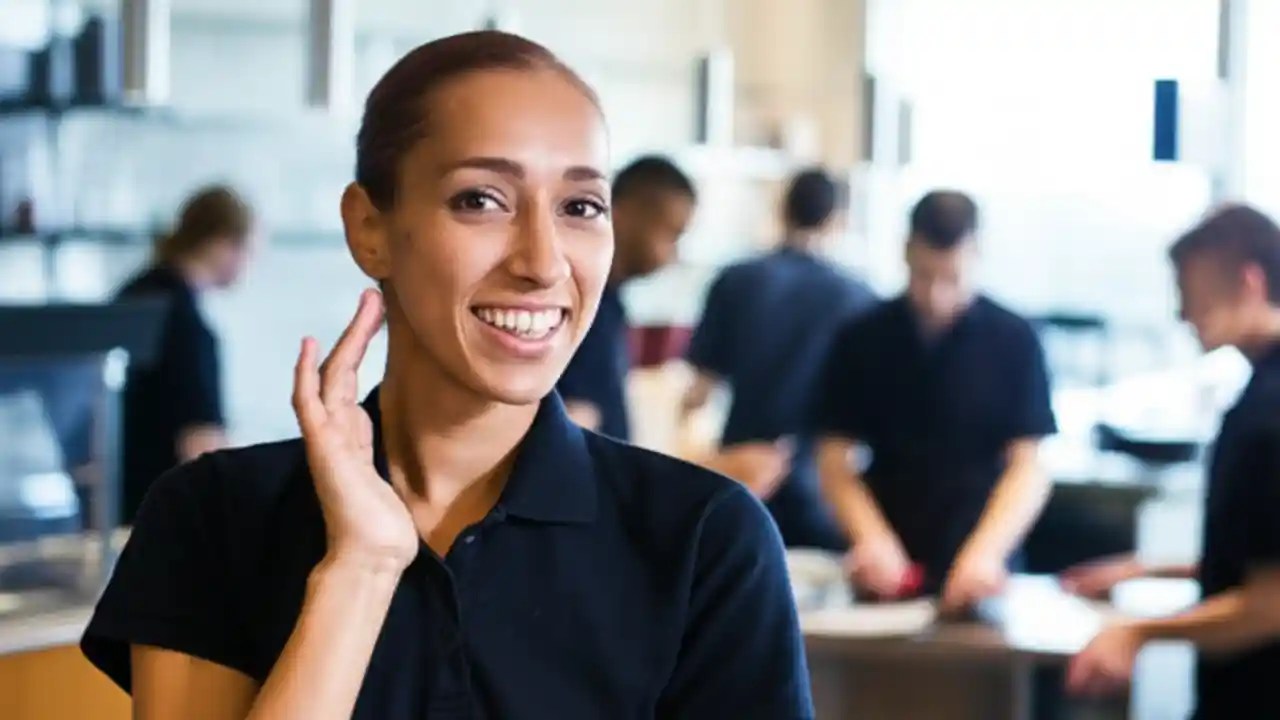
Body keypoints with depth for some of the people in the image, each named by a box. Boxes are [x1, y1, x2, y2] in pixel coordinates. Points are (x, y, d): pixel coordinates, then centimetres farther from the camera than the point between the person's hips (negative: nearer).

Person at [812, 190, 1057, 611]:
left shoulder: (1014, 342, -5)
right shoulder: (862, 340, 0)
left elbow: (1029, 466, -8)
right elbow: (835, 458, 0)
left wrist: (986, 551, -24)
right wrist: (870, 536, -18)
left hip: (979, 580, -1)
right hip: (886, 573, 1)